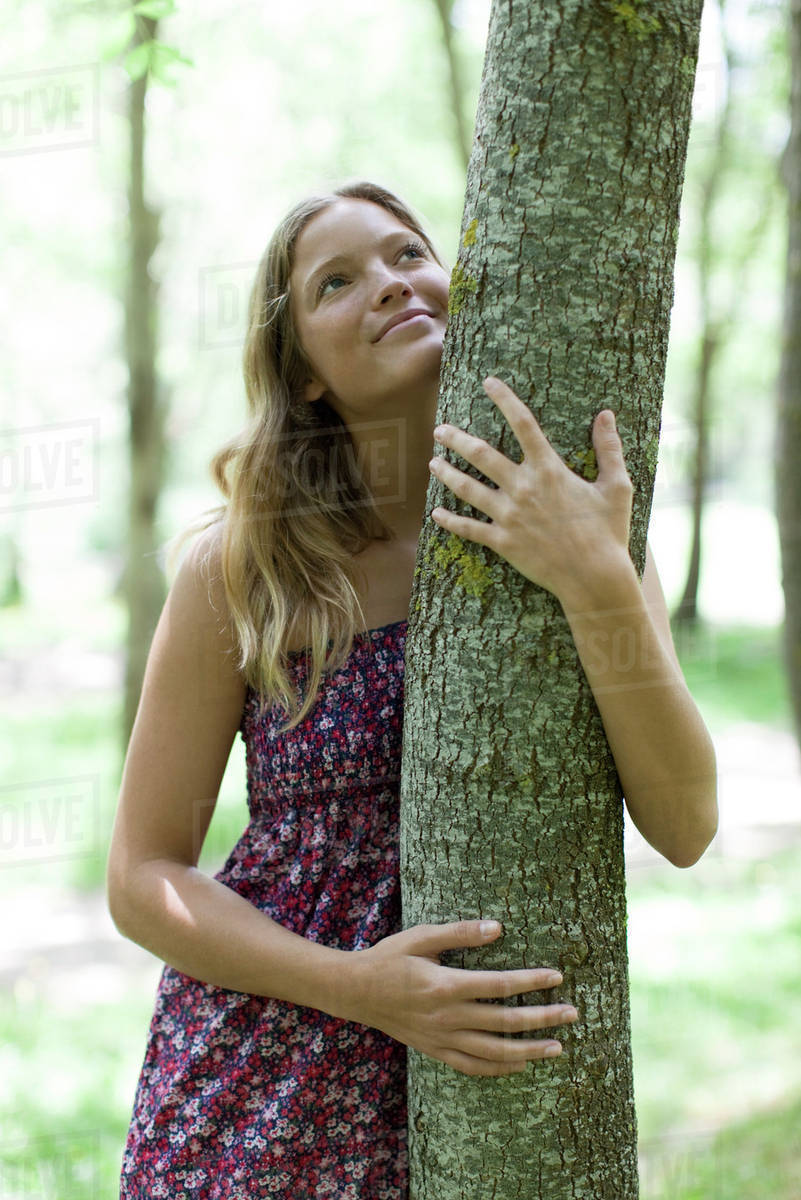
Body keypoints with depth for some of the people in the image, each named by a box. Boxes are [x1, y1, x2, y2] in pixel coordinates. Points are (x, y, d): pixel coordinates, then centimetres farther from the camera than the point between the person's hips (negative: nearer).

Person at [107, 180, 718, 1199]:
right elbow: (142, 877, -5)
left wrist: (599, 585, -27)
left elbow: (684, 827, -14)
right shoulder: (242, 568, -8)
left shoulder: (586, 531, -4)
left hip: (496, 1082, 2)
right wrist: (361, 987, -19)